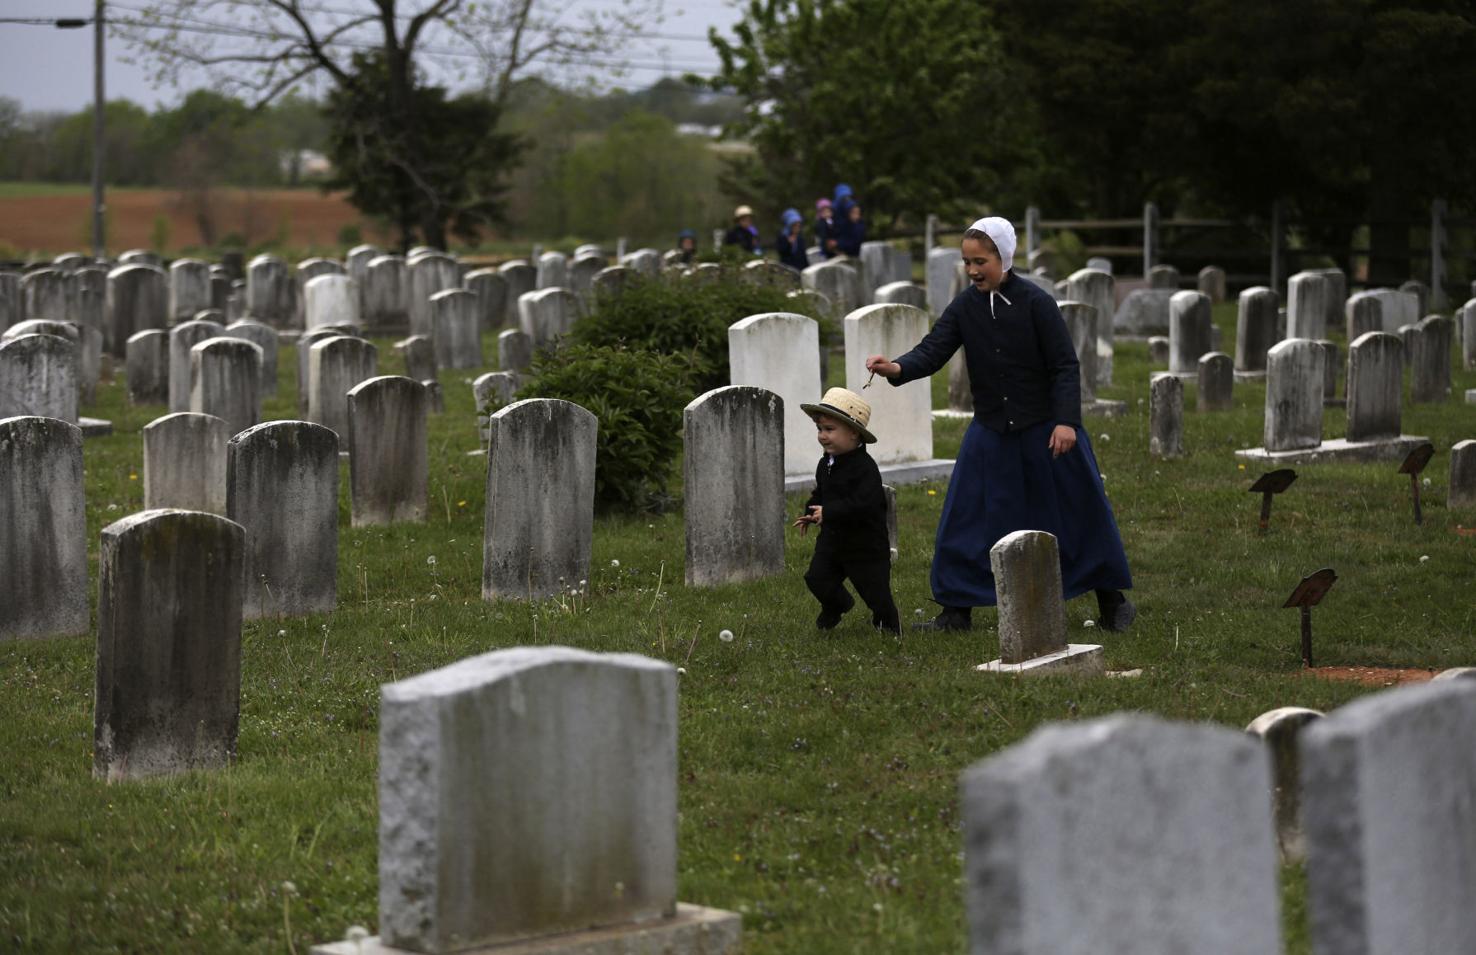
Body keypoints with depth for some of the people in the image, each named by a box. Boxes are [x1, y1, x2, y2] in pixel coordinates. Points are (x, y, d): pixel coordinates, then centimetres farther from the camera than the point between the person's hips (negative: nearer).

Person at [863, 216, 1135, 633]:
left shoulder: (1036, 303, -13)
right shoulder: (965, 307, -2)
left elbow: (1065, 366, -11)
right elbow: (932, 351, -11)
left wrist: (1066, 420, -19)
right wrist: (897, 368, -31)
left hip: (1046, 428, -4)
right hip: (991, 430, 4)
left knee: (1080, 511, 6)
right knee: (965, 519, 0)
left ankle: (1111, 600, 22)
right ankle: (956, 609, 9)